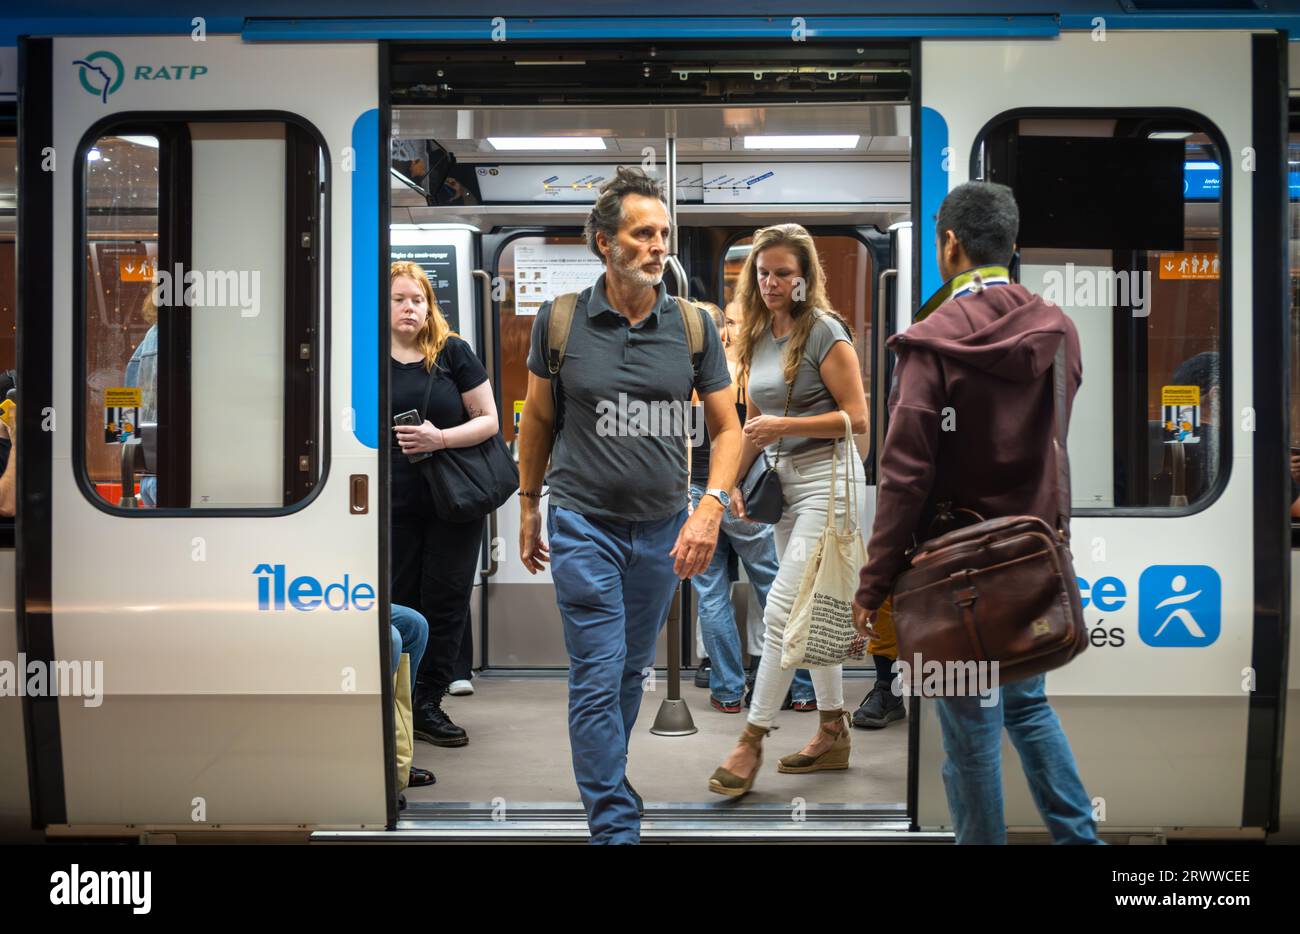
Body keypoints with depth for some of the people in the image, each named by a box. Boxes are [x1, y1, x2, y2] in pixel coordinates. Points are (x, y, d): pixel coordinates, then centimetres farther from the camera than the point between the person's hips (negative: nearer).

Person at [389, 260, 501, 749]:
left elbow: (489, 420, -2)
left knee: (444, 602, 3)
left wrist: (441, 438, -18)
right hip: (394, 503, 0)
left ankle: (428, 705, 12)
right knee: (398, 603, 2)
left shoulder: (453, 352, -1)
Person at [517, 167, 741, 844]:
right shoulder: (559, 321, -5)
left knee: (634, 670, 17)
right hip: (583, 525, -3)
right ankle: (614, 826, 0)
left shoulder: (693, 325, -1)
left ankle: (605, 778, 38)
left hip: (663, 527, 3)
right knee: (598, 675, -6)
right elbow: (538, 417, 8)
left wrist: (711, 506, -13)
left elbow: (726, 426, 1)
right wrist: (529, 504, 12)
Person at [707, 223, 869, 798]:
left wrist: (784, 426, -19)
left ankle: (752, 742, -9)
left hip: (826, 480, -8)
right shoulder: (758, 337, 12)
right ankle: (834, 734, 23)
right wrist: (737, 480, 11)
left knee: (783, 608, -12)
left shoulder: (824, 331, -11)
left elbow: (857, 418, -13)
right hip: (783, 482, 8)